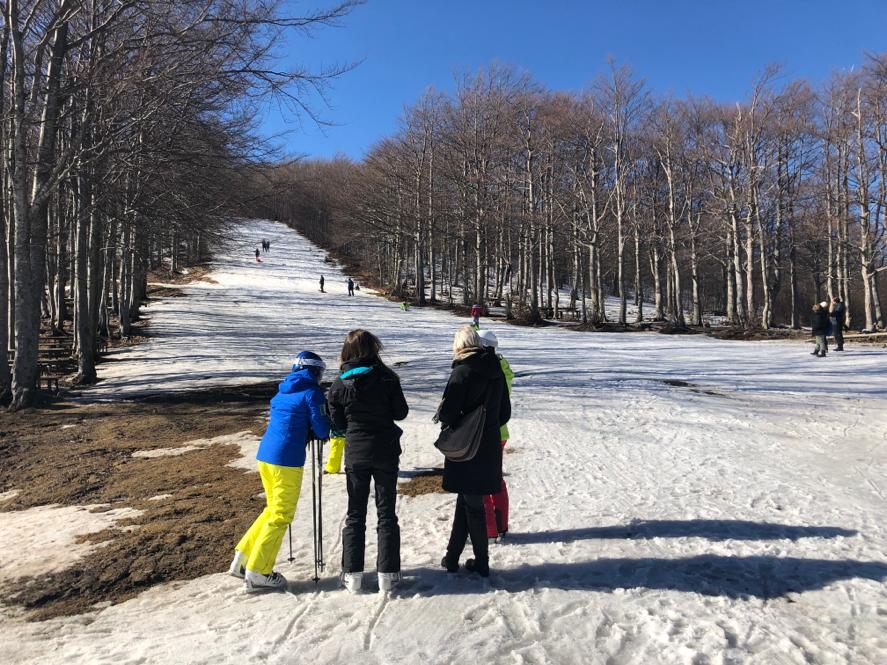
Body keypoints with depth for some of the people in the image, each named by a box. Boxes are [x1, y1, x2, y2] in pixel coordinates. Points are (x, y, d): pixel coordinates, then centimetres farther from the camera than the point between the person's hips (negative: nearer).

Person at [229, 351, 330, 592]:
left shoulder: (283, 390, 15)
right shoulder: (311, 392, -8)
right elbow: (322, 430, -8)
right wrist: (313, 431, 13)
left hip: (264, 455, 8)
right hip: (286, 461, -8)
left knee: (273, 509, 22)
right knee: (281, 516, 4)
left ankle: (243, 558, 23)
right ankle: (257, 573, 9)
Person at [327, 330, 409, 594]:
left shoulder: (339, 385, -7)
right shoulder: (387, 378, -11)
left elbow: (337, 423, -1)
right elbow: (401, 412, -3)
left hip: (356, 454, 1)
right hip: (386, 453, -1)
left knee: (355, 514, 13)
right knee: (386, 513, 9)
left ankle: (352, 574, 15)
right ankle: (387, 573, 11)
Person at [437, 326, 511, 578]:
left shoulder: (463, 371, -16)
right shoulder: (496, 370, 6)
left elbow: (446, 413, -20)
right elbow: (505, 412, 11)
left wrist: (446, 419, 2)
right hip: (490, 447, 6)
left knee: (472, 505, 6)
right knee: (466, 500, 16)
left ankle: (482, 562, 18)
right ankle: (452, 556, 25)